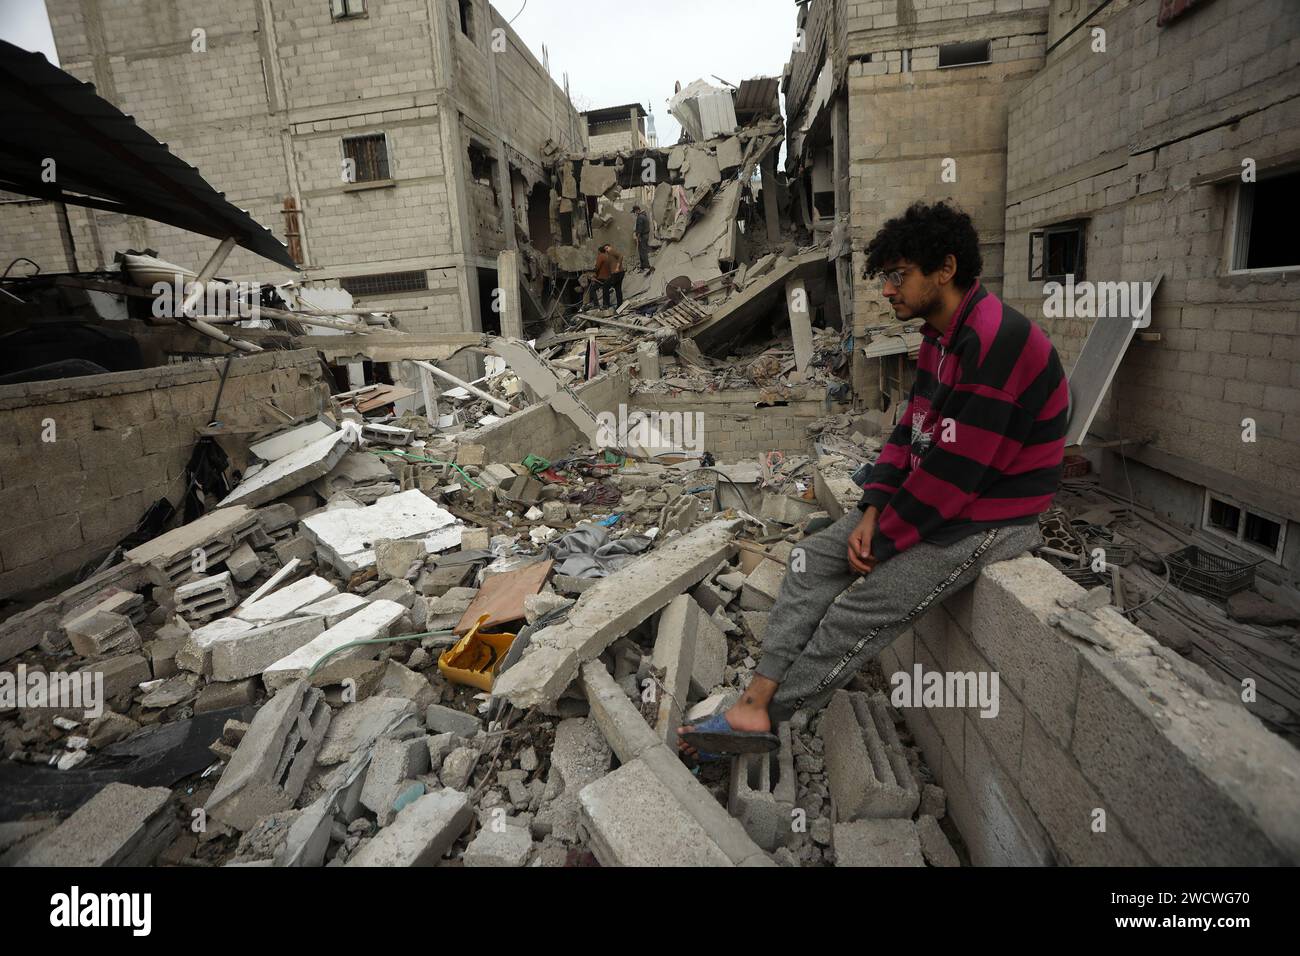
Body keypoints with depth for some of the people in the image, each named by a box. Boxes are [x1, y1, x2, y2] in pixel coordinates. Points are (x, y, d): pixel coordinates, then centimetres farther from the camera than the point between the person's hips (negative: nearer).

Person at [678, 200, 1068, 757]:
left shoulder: (997, 343, -23)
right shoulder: (938, 337, 10)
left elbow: (956, 470, -26)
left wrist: (884, 539, -16)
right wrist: (873, 510, -5)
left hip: (990, 520, -9)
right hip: (928, 499, 9)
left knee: (860, 611, -17)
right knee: (814, 558, -3)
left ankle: (766, 713, 1)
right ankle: (753, 705, -7)